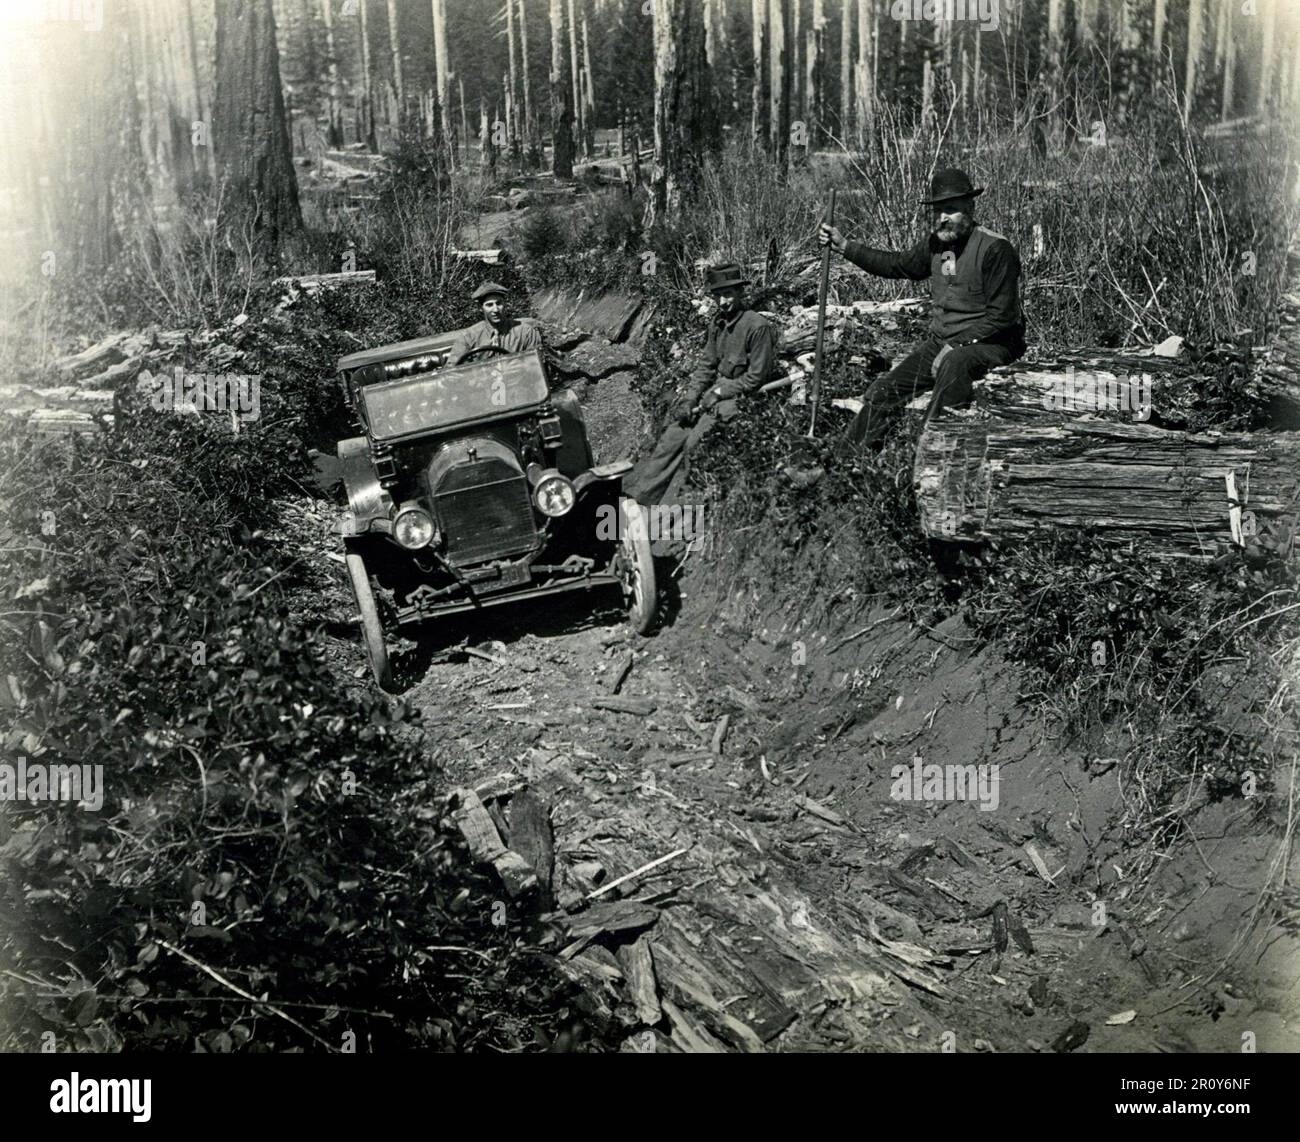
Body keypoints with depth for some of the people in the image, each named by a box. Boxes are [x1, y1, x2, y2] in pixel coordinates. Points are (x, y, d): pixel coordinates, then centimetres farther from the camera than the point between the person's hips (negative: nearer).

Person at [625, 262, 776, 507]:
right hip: (717, 389, 7)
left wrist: (719, 393, -15)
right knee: (673, 436, -9)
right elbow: (706, 365, 11)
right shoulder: (718, 322, 9)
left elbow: (756, 377, -14)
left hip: (739, 394, -7)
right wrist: (690, 397, -3)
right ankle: (635, 489, -12)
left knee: (694, 442, -22)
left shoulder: (758, 326, -15)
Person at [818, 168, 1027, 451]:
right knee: (882, 393, -4)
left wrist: (956, 345, -21)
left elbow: (1001, 317, -19)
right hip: (941, 342, 7)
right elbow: (897, 264, 21)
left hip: (989, 343, -7)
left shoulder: (995, 249, -15)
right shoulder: (937, 244, 8)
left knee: (953, 364, -41)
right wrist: (844, 246, 15)